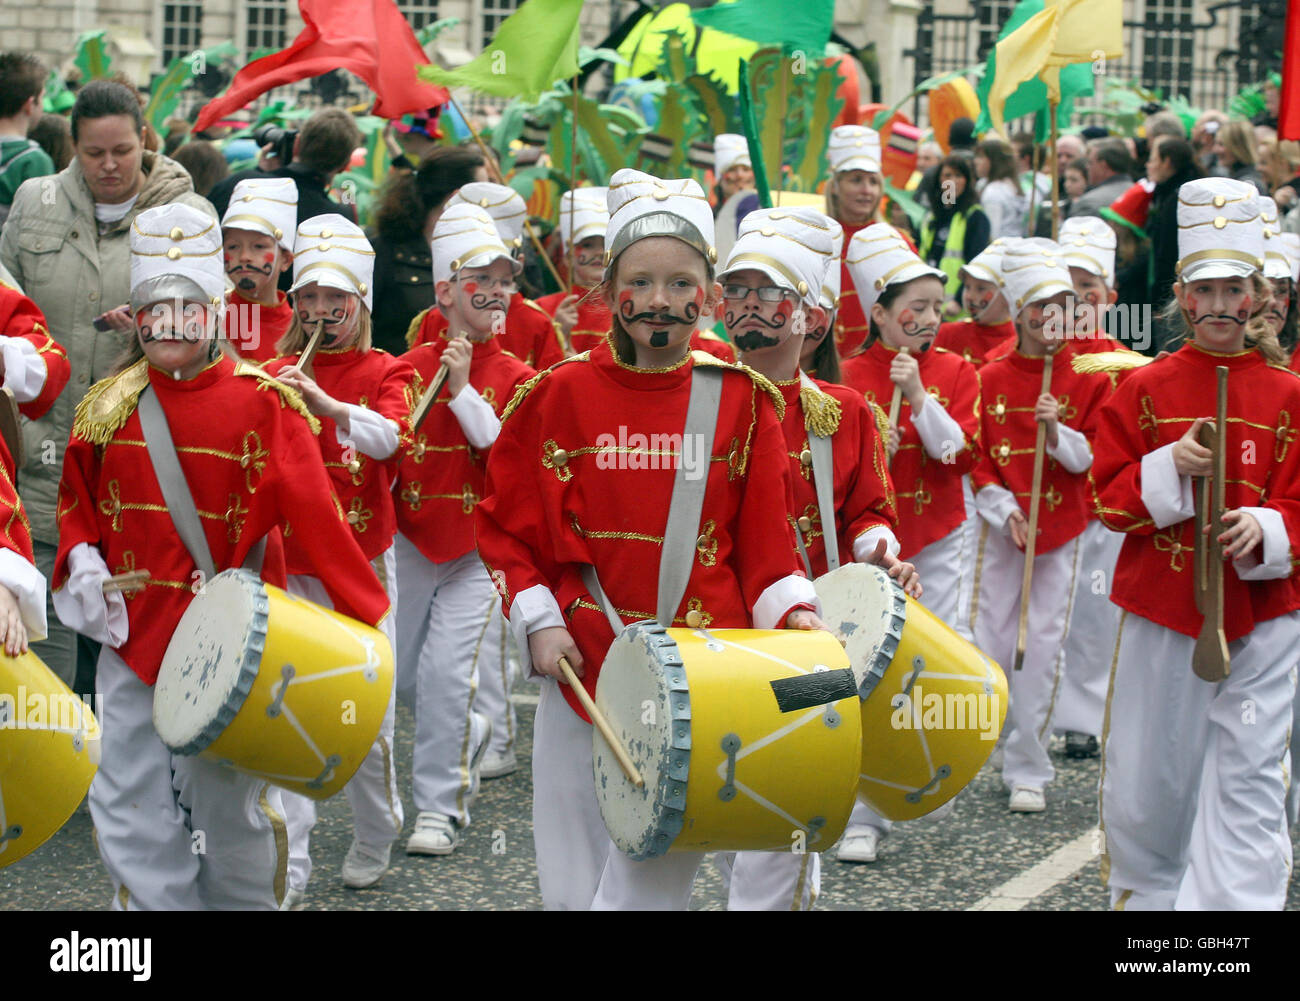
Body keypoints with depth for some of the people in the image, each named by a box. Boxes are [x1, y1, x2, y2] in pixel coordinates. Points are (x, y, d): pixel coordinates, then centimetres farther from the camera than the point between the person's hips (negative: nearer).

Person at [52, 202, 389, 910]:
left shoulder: (263, 403, -8)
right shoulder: (108, 407, 5)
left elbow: (315, 515, -12)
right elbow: (78, 499, 19)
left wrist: (369, 618, -18)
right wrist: (81, 559, -2)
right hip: (132, 633, 4)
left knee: (231, 808, 5)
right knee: (131, 817, 3)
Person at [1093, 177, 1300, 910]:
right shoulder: (1145, 390, 1)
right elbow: (1110, 498, 0)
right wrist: (1170, 468, -18)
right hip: (1160, 606, 1)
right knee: (1147, 775, 10)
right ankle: (1147, 893, 32)